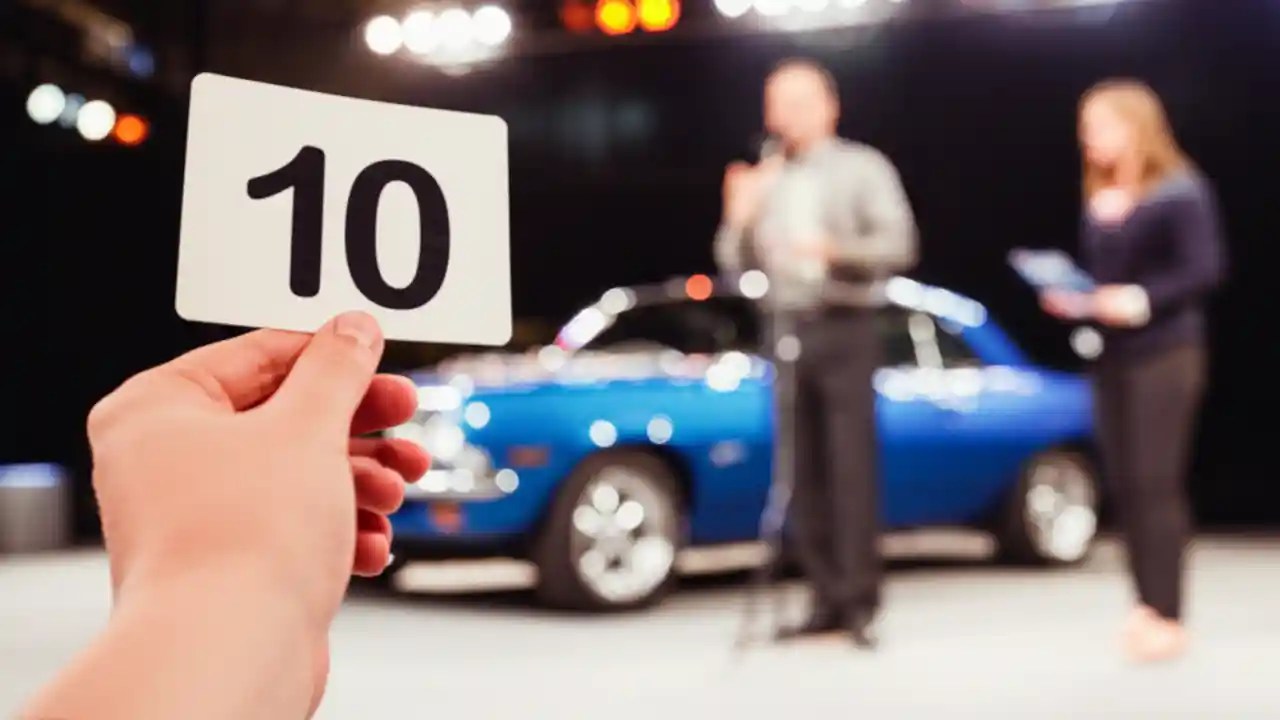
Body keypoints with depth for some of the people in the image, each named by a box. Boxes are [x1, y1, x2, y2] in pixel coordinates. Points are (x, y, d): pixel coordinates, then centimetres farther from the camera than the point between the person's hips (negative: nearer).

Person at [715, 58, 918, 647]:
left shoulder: (864, 168, 2)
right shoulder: (764, 181, 14)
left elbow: (898, 246, -7)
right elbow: (737, 268, 12)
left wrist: (835, 250, -21)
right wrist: (738, 218, -6)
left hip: (845, 328, -4)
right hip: (787, 330, 4)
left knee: (851, 466, -8)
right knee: (804, 471, 3)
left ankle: (859, 601, -6)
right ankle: (827, 599, 8)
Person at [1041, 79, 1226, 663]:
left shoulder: (1180, 191, -8)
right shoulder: (1098, 200, 14)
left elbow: (1206, 270, -14)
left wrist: (1143, 301, -23)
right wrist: (1071, 299, -1)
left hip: (1165, 352, -7)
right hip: (1110, 355, 7)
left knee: (1156, 482, -9)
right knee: (1125, 484, 6)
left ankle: (1167, 614, -4)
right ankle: (1147, 604, 13)